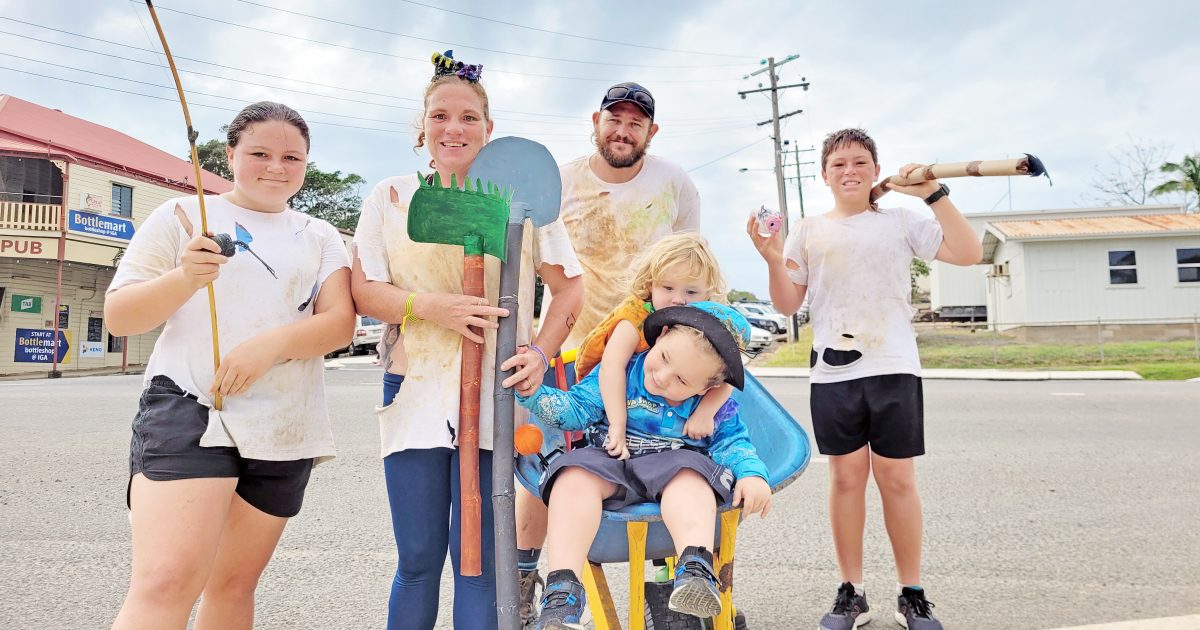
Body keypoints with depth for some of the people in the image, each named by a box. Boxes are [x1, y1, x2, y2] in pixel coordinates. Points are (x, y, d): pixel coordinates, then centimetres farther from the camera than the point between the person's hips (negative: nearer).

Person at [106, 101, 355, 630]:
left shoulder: (320, 236, 13)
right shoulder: (183, 215, 7)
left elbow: (341, 323, -1)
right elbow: (117, 317, 3)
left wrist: (272, 342, -20)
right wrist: (185, 278, -16)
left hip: (286, 430, 3)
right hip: (189, 411, -3)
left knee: (235, 585, 11)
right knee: (166, 583, -19)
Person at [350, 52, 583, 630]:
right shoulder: (390, 198, 8)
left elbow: (569, 286, 8)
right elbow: (362, 291, 4)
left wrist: (540, 353, -7)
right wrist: (433, 307, -13)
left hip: (494, 393, -1)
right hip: (414, 389, 1)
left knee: (478, 558, 1)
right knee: (418, 559, 7)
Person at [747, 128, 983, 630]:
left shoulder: (900, 221, 8)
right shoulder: (808, 231, 10)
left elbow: (968, 253, -1)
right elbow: (788, 304, 8)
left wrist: (935, 194, -8)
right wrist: (773, 259, -8)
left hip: (894, 367, -1)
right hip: (833, 372, 1)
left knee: (897, 478, 2)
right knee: (846, 476, 5)